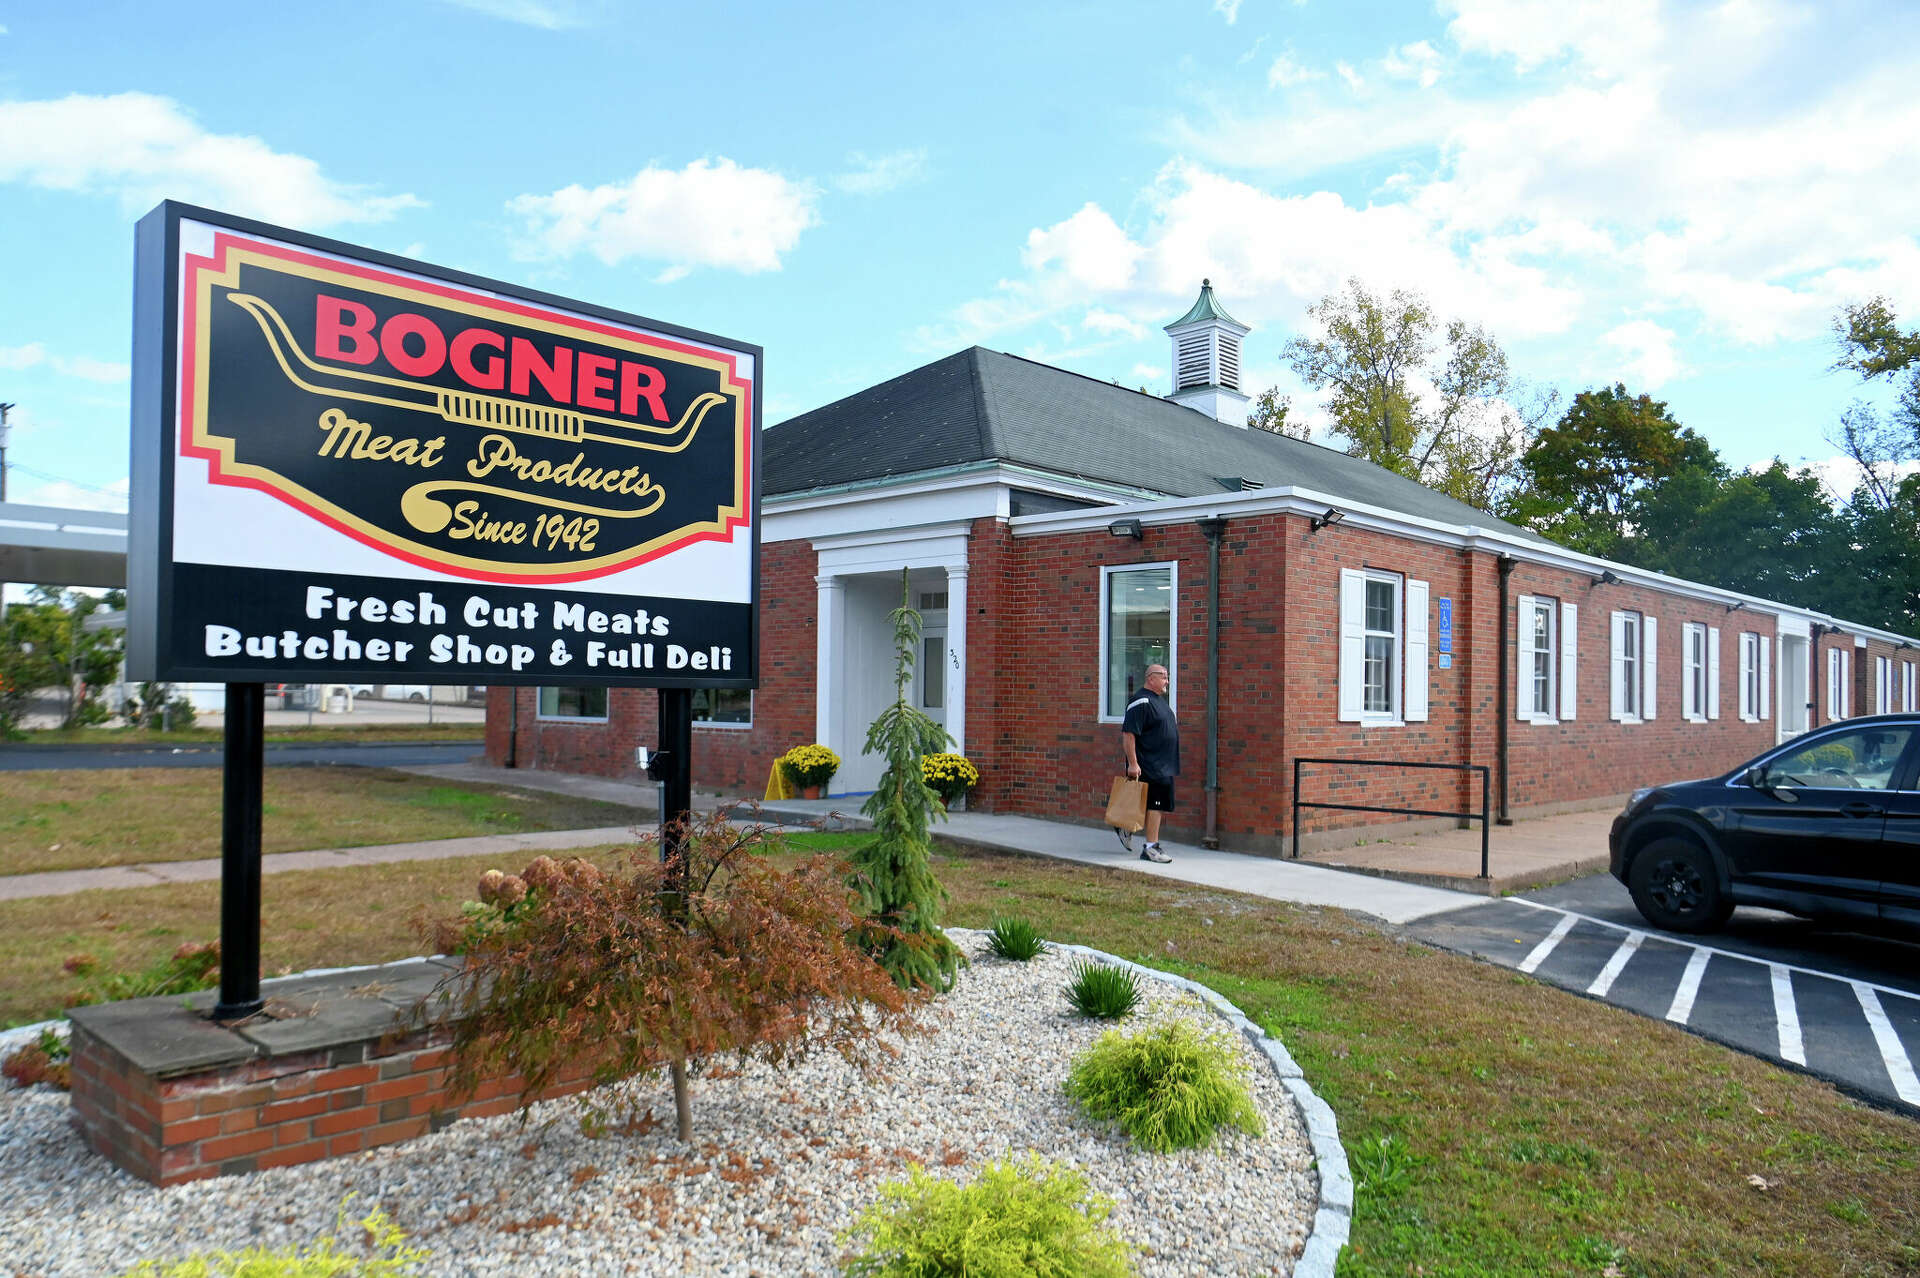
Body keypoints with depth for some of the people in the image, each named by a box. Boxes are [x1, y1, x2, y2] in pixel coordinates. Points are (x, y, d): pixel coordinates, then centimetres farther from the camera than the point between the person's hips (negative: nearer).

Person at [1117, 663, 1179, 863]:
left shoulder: (1160, 700, 17)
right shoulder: (1141, 702, -15)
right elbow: (1128, 734, -20)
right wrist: (1132, 763, -23)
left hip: (1164, 767, 10)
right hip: (1149, 766, -10)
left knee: (1163, 806, 12)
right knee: (1155, 805, -7)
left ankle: (1127, 828, 27)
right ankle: (1150, 848, 1)